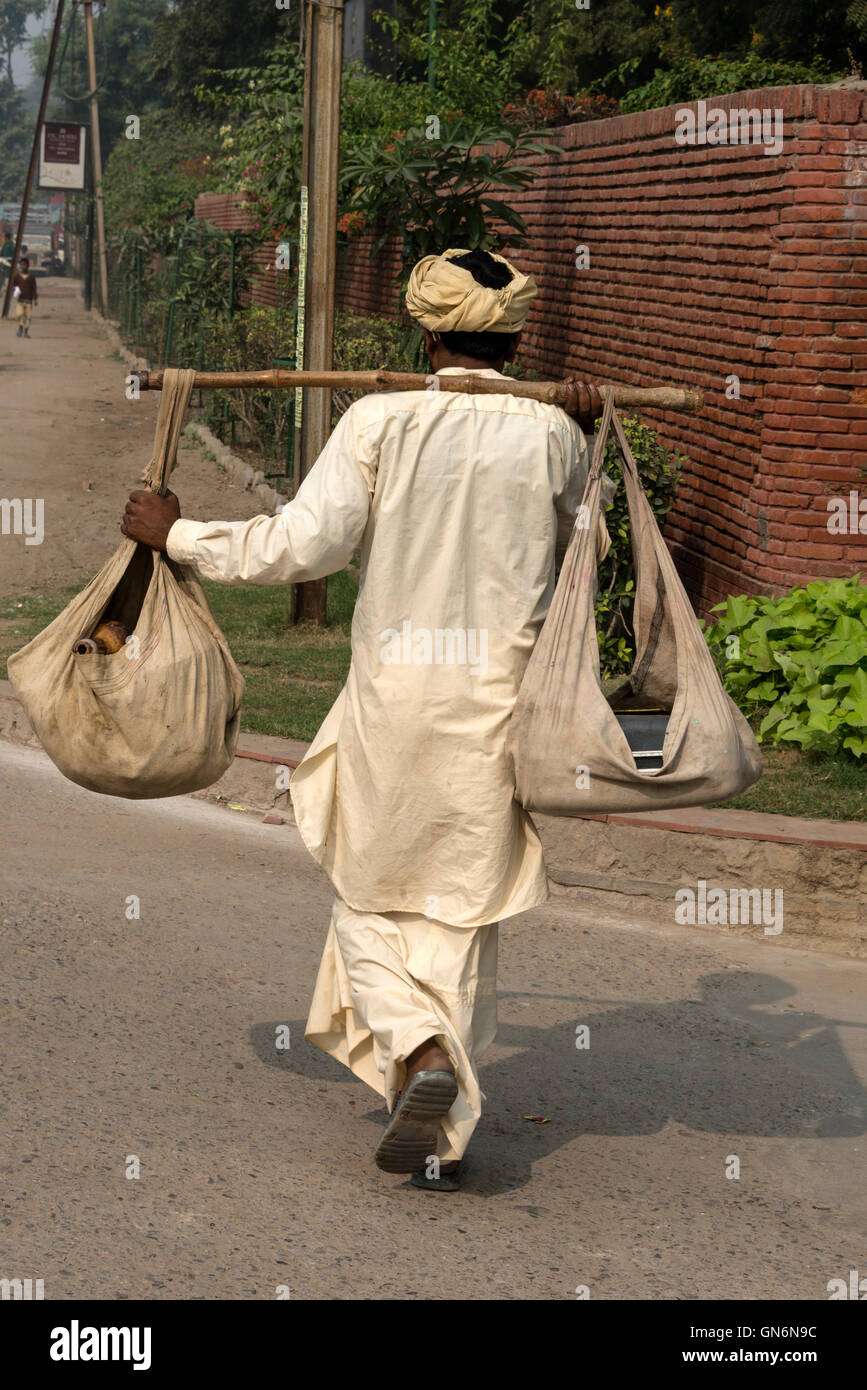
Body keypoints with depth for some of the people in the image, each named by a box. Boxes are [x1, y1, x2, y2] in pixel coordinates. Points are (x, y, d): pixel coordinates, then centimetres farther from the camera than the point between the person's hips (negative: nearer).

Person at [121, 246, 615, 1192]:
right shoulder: (552, 434, 0)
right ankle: (443, 1136, 13)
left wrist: (176, 535, 0)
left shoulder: (382, 421, -7)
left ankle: (421, 1053, -11)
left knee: (370, 897, 15)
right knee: (462, 909, 13)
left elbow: (302, 545, -11)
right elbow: (581, 548, 16)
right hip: (500, 694, 2)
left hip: (394, 688, -2)